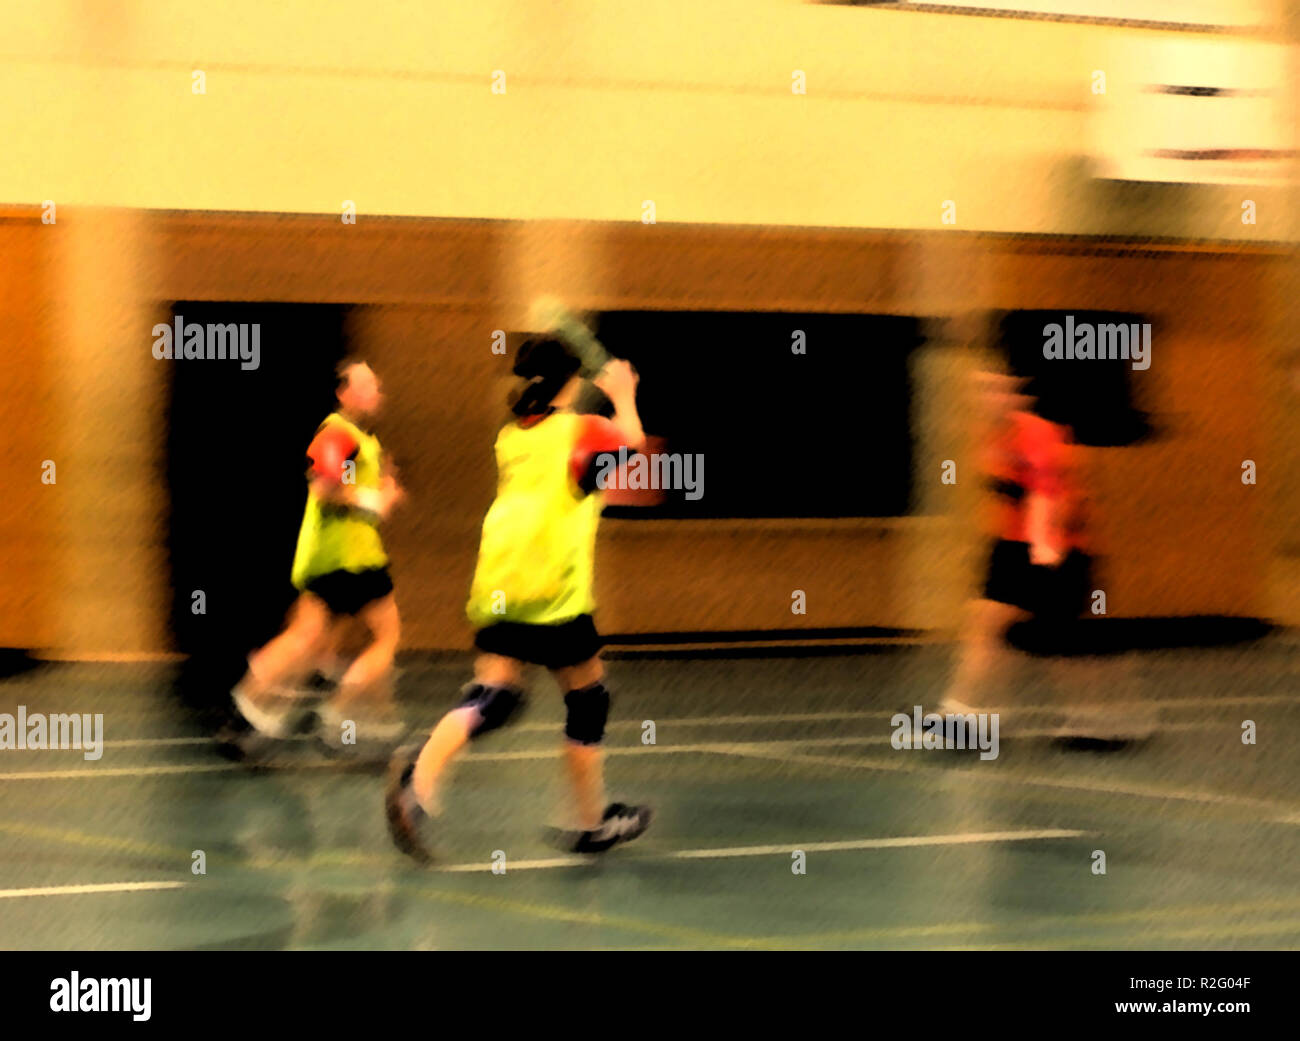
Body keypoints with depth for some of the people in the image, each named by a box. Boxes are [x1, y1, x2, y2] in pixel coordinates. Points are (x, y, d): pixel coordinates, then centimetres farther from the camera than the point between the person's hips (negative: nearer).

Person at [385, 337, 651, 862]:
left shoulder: (511, 436, 15)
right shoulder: (582, 430, -1)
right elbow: (633, 443, 17)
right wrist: (623, 397, 32)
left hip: (498, 584, 5)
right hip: (555, 592, -5)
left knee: (493, 695, 0)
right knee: (588, 697, 11)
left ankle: (422, 771, -27)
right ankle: (590, 823, 19)